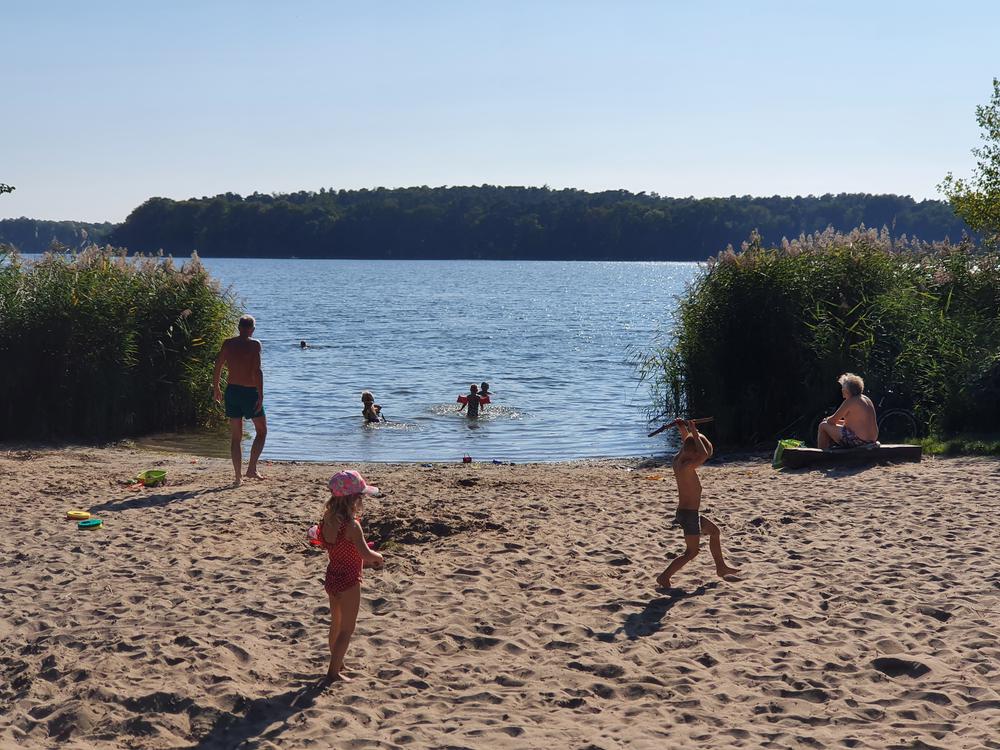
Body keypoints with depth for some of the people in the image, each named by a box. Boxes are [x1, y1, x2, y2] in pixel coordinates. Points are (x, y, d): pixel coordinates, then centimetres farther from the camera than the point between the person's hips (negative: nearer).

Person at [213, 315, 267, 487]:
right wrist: (260, 395, -18)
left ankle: (238, 476, 6)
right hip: (250, 392, -4)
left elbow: (217, 367, 7)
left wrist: (216, 389, 20)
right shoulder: (254, 344, -10)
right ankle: (252, 468, 1)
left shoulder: (228, 344, 3)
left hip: (232, 390, 4)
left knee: (235, 437, 9)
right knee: (261, 431, 13)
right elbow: (257, 371, -18)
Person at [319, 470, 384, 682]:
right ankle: (334, 671, 11)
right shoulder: (351, 525, -24)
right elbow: (366, 554, -24)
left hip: (331, 578, 8)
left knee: (336, 624, 23)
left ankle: (337, 663, 39)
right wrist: (378, 557, -2)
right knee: (347, 630, 7)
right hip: (348, 582, -7)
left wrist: (367, 561, 13)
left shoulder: (327, 520, -1)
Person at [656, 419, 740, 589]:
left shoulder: (678, 459, 3)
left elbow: (686, 441, 20)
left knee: (714, 531, 25)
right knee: (691, 552, -2)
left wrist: (682, 428, 2)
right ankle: (664, 577, -3)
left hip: (688, 512, 10)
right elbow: (704, 455, -38)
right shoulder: (686, 466, -25)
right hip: (689, 513, -10)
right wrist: (694, 432, -29)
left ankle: (721, 568, 37)